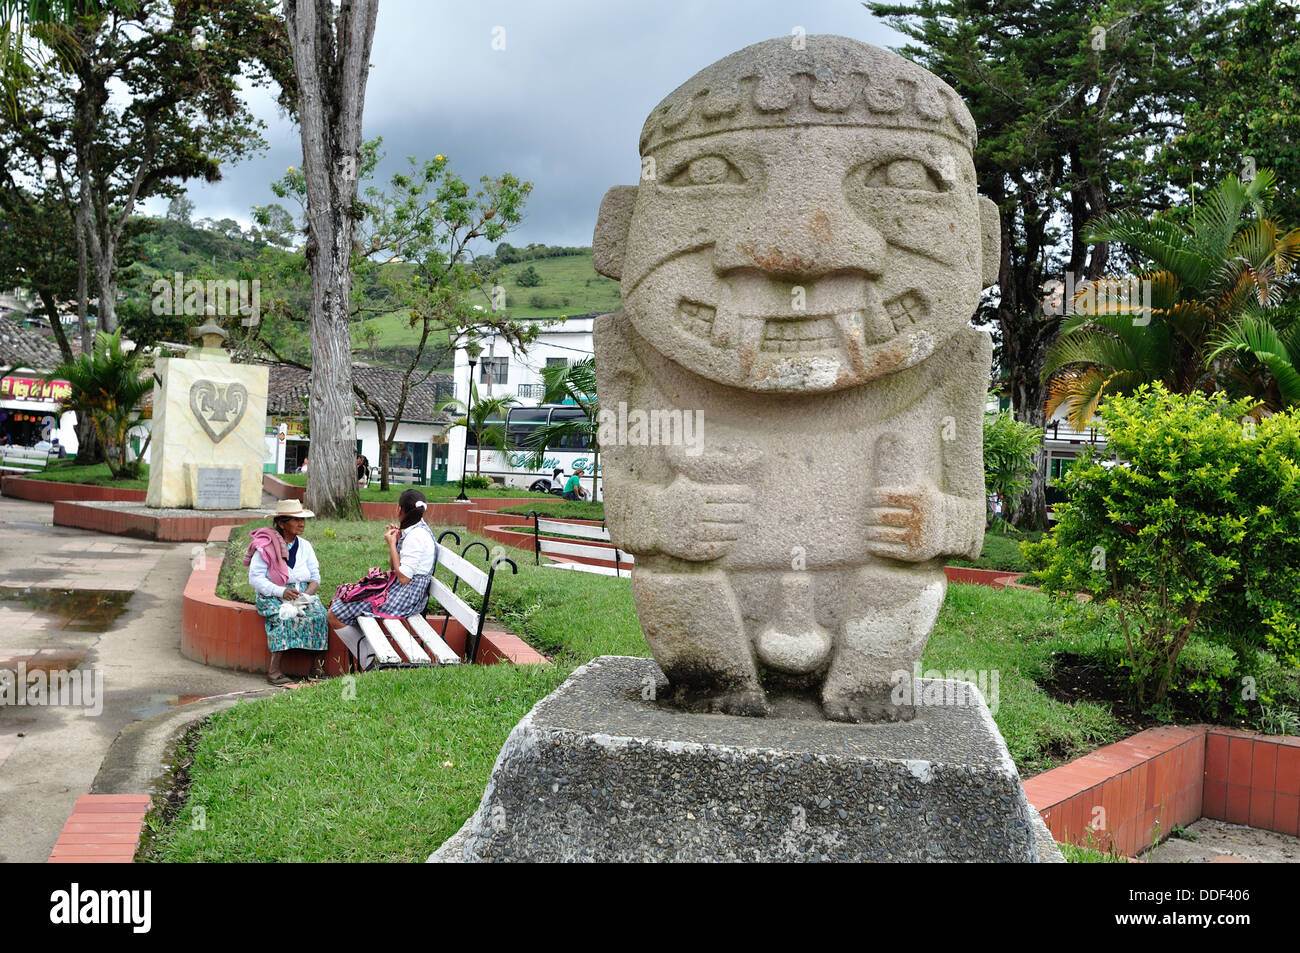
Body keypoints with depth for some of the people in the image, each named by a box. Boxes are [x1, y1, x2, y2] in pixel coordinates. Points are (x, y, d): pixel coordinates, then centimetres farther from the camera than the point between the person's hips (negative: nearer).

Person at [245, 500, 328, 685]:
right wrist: (281, 592, -23)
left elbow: (315, 578, 10)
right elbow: (255, 579, -11)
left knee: (319, 614, -25)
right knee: (286, 617, -34)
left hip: (303, 594, 4)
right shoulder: (265, 546, -5)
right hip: (272, 596, -4)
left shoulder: (305, 546, 12)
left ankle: (317, 667, -24)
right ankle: (274, 670, -34)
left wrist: (306, 594, -12)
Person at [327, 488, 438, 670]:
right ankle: (369, 656, 9)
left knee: (335, 615, -7)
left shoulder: (416, 536, -19)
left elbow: (403, 577, -22)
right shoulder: (416, 529, 12)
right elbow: (395, 568, 17)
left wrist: (392, 544, -14)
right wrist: (395, 541, 3)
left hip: (403, 597, -11)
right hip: (398, 590, 11)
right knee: (337, 605, 16)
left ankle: (368, 663, 0)